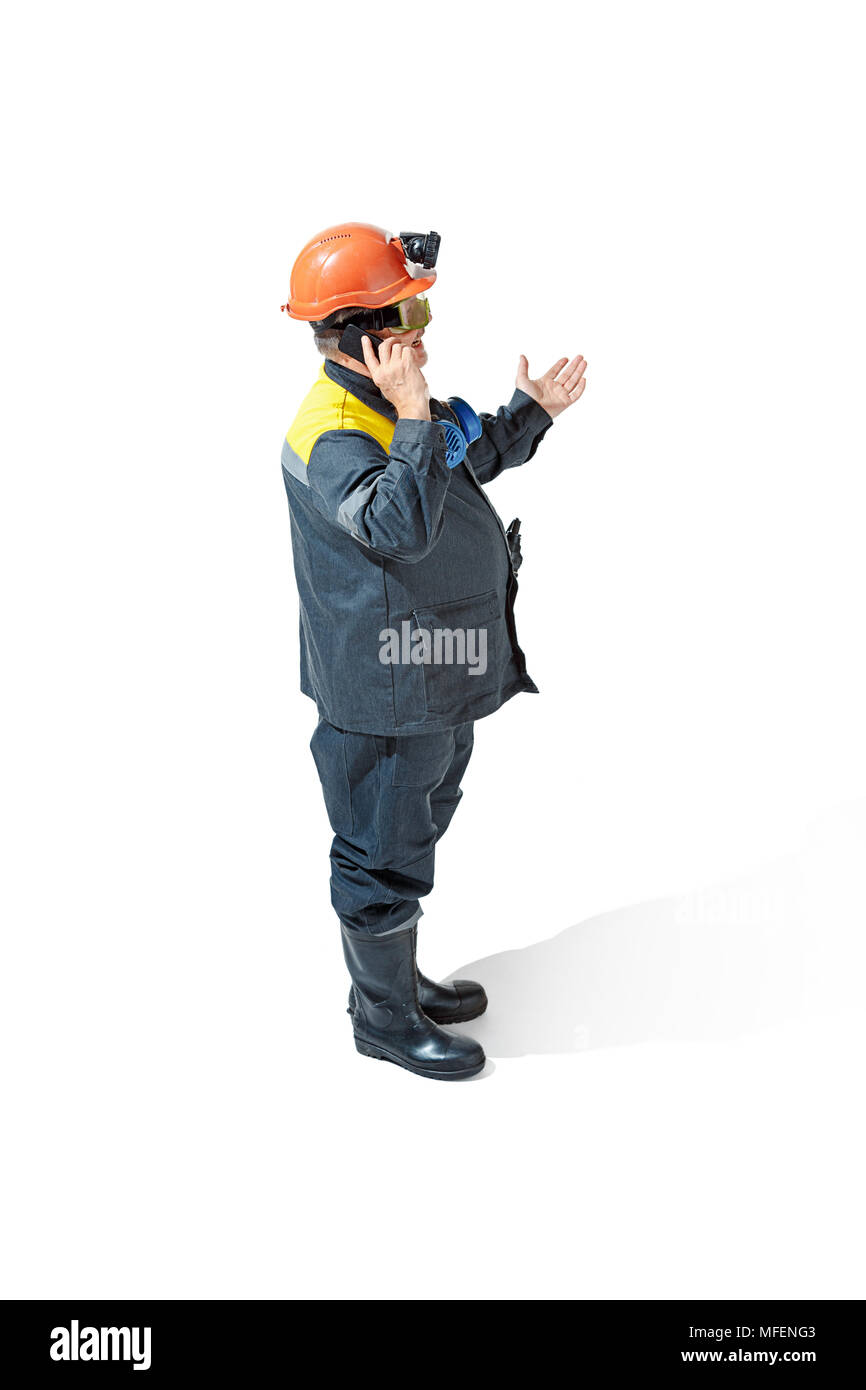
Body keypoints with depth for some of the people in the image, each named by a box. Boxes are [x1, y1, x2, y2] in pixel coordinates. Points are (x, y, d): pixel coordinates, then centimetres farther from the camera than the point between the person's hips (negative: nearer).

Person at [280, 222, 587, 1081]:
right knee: (386, 855, 7)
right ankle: (385, 1017, 27)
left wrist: (533, 410, 10)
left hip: (436, 680, 11)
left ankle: (395, 978, 43)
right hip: (385, 697, -10)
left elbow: (474, 463, 23)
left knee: (412, 834, 23)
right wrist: (415, 416, -40)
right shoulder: (332, 436, -25)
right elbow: (400, 527, -41)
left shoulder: (390, 399, 8)